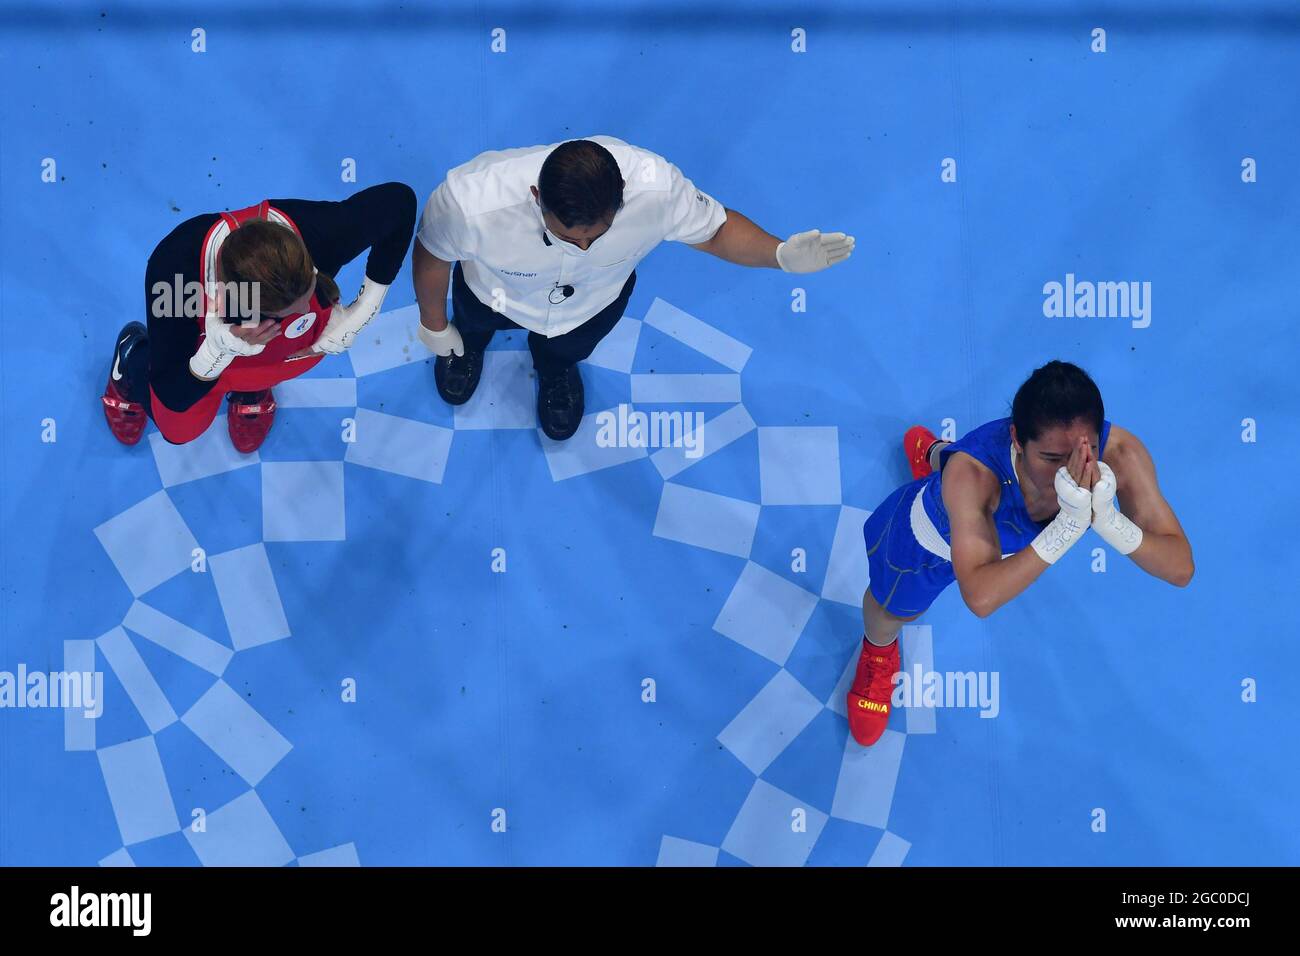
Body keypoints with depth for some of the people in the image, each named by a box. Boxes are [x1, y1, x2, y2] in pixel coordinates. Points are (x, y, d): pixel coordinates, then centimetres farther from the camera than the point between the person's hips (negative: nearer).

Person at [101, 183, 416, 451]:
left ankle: (252, 388, 50)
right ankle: (133, 357, 48)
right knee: (180, 428, 21)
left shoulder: (323, 232, -45)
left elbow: (399, 198, -22)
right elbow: (173, 398, -34)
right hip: (209, 346, -1)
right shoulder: (174, 267, -47)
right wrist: (220, 350, -54)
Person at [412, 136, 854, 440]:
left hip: (593, 302, 1)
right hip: (497, 293, 0)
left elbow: (716, 229, -21)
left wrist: (783, 255, -40)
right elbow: (432, 254, -22)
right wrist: (434, 325, -3)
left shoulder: (656, 187, -43)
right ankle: (472, 334, 65)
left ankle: (554, 361, 62)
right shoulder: (471, 202, -46)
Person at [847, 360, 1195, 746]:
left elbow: (1181, 569, -40)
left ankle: (934, 455, 71)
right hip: (933, 538, -2)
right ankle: (878, 653, 65)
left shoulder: (1120, 454, -42)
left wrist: (1107, 519, -59)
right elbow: (980, 598, -57)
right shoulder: (971, 473, -50)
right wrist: (1068, 526, -64)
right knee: (893, 611, 28)